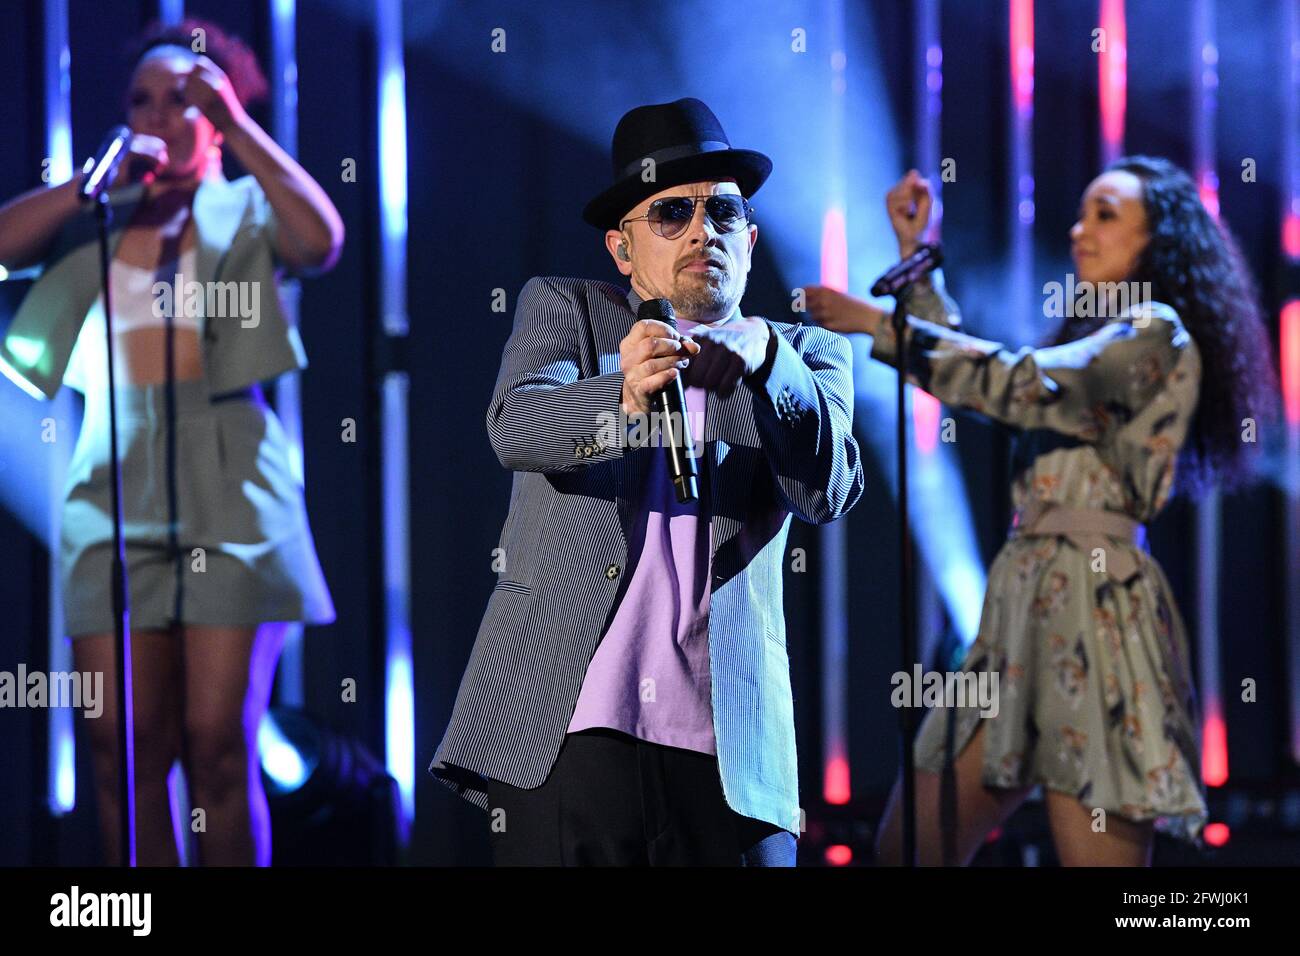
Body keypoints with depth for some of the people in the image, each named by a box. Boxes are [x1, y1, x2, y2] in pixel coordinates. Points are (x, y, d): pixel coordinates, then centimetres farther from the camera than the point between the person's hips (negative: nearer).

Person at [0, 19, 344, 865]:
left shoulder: (245, 210, 10)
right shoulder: (97, 219, 17)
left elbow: (321, 240, -12)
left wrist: (239, 125, -10)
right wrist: (105, 181, -3)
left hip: (228, 486, -2)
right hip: (113, 485, 2)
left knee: (218, 744, -6)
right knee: (121, 747, -3)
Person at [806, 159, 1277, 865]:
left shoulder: (1155, 332, -6)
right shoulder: (1092, 338, 23)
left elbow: (1026, 382, -19)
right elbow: (975, 371, 31)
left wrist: (882, 327, -18)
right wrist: (915, 257, 28)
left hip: (1091, 599, -9)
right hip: (1024, 595, 9)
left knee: (1094, 856, -10)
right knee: (907, 849, 6)